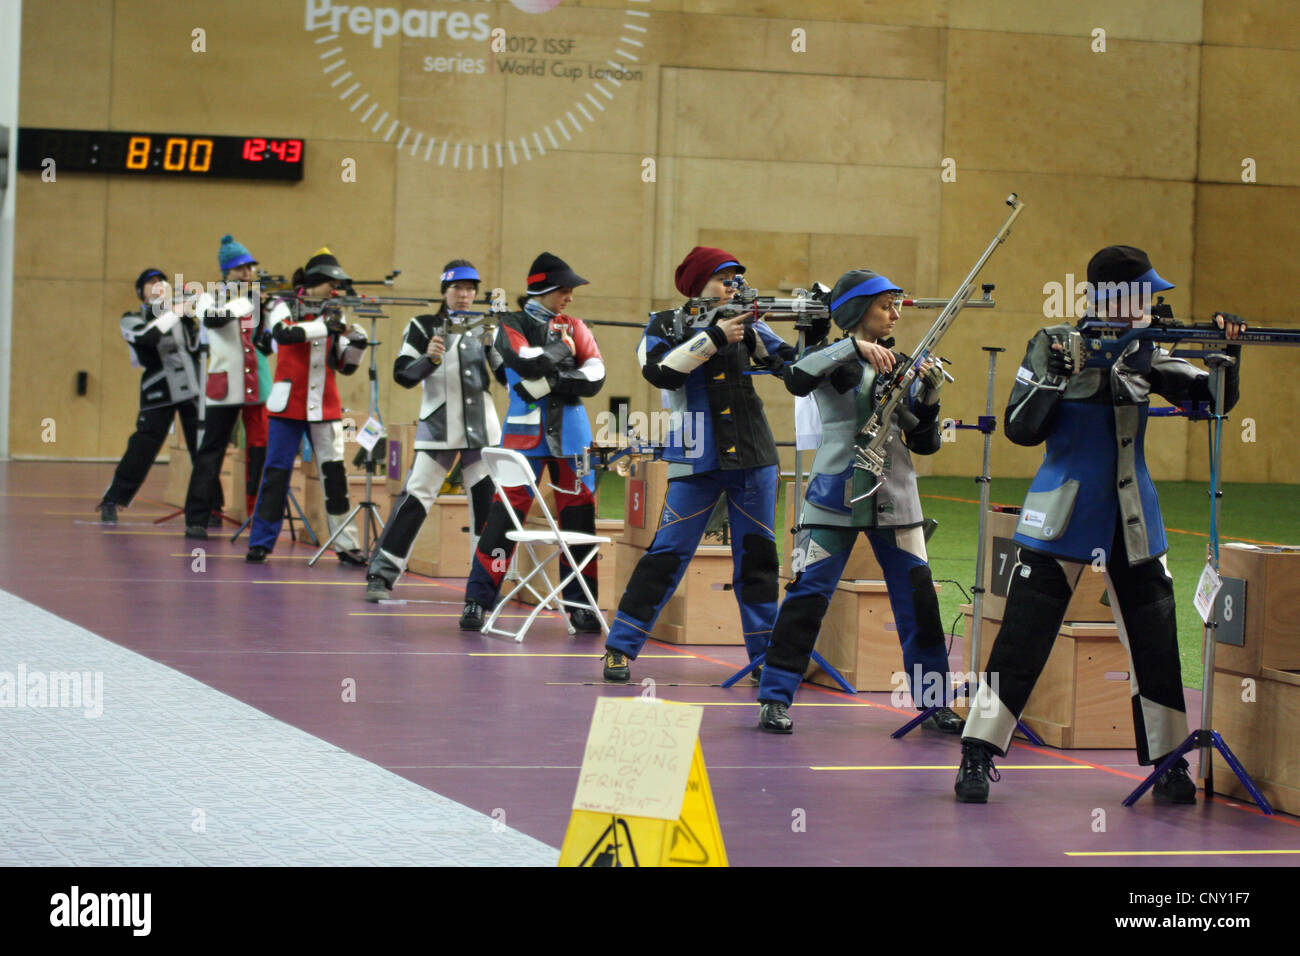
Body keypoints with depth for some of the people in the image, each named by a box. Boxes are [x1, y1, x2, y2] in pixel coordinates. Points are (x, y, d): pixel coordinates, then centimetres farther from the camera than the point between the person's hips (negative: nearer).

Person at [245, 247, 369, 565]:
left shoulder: (333, 315, 9)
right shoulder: (285, 307, 0)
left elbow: (346, 366, 9)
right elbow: (282, 333, -22)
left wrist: (357, 345, -10)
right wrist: (324, 327, -26)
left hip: (324, 405, 3)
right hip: (288, 404, -3)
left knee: (334, 472, -1)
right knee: (276, 472, -1)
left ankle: (345, 544, 3)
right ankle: (260, 543, 7)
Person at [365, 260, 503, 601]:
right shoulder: (424, 327, 2)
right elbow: (403, 375, -4)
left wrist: (495, 343, -11)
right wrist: (430, 359, -22)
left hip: (481, 428, 3)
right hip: (438, 428, -3)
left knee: (488, 499, 1)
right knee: (416, 496, -10)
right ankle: (381, 575, -6)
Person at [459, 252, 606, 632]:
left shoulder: (574, 328, 13)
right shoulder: (512, 326, 3)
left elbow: (595, 376, -2)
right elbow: (526, 361, -17)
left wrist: (550, 380, -13)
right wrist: (561, 348, -4)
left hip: (571, 433, 4)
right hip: (526, 430, -4)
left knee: (579, 514, 2)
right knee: (505, 512, -8)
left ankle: (581, 604, 10)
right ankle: (478, 600, -3)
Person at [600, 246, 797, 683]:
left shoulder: (744, 321, 9)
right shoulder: (666, 325, 0)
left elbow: (790, 365, 3)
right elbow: (660, 371, -19)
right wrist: (714, 337, -21)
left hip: (753, 457, 4)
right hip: (697, 461, -4)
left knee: (758, 555, 6)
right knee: (667, 554, -5)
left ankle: (765, 656, 13)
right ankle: (619, 649, 1)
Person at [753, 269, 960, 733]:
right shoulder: (831, 358, -1)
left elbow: (924, 443, 9)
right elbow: (797, 380, -25)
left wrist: (928, 396, -8)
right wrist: (855, 347, -30)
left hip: (895, 498, 4)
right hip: (836, 495, -4)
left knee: (919, 599, 2)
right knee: (807, 595, -6)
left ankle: (934, 701, 12)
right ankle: (775, 699, 2)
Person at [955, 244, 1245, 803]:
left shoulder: (1145, 354, 4)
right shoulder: (1054, 345, -5)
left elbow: (1212, 399, -4)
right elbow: (1021, 430, -8)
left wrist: (1228, 354, -21)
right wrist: (1053, 378, -22)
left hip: (1132, 521, 4)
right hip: (1062, 515, -4)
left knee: (1155, 643, 5)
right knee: (1021, 638, -5)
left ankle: (1170, 763, 15)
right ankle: (977, 757, 2)